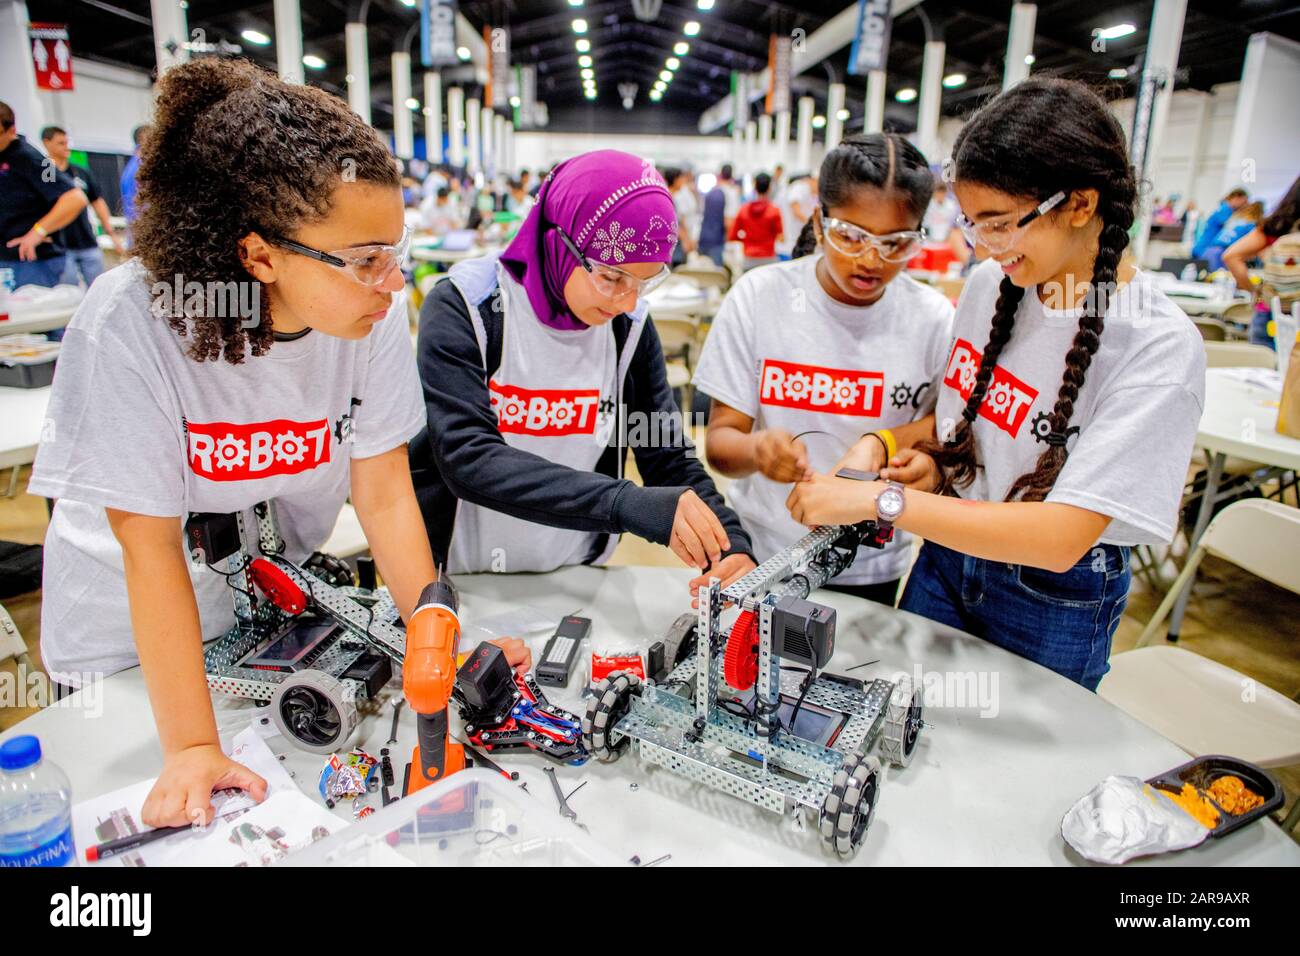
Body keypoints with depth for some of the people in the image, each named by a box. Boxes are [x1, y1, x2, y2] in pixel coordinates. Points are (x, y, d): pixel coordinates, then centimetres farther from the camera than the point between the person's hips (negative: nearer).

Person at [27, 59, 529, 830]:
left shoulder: (374, 311, -21)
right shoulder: (130, 325, -30)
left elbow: (384, 492, -16)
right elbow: (150, 542, -26)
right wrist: (192, 748, -26)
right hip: (130, 632, -2)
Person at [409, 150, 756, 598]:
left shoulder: (629, 325, -1)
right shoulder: (464, 307, -13)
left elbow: (669, 456, 1)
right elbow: (466, 459, -24)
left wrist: (731, 543, -19)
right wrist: (627, 503, -35)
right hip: (457, 577, 0)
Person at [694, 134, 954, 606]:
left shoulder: (933, 319, -9)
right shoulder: (759, 296, -11)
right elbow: (721, 437, -12)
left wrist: (880, 443, -21)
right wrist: (756, 449, -35)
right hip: (757, 556, 0)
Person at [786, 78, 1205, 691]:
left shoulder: (1159, 347, -24)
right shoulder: (989, 283, -5)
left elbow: (1062, 537, -32)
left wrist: (882, 499, -35)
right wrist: (934, 462, -10)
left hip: (1055, 599, -5)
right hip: (946, 555, 5)